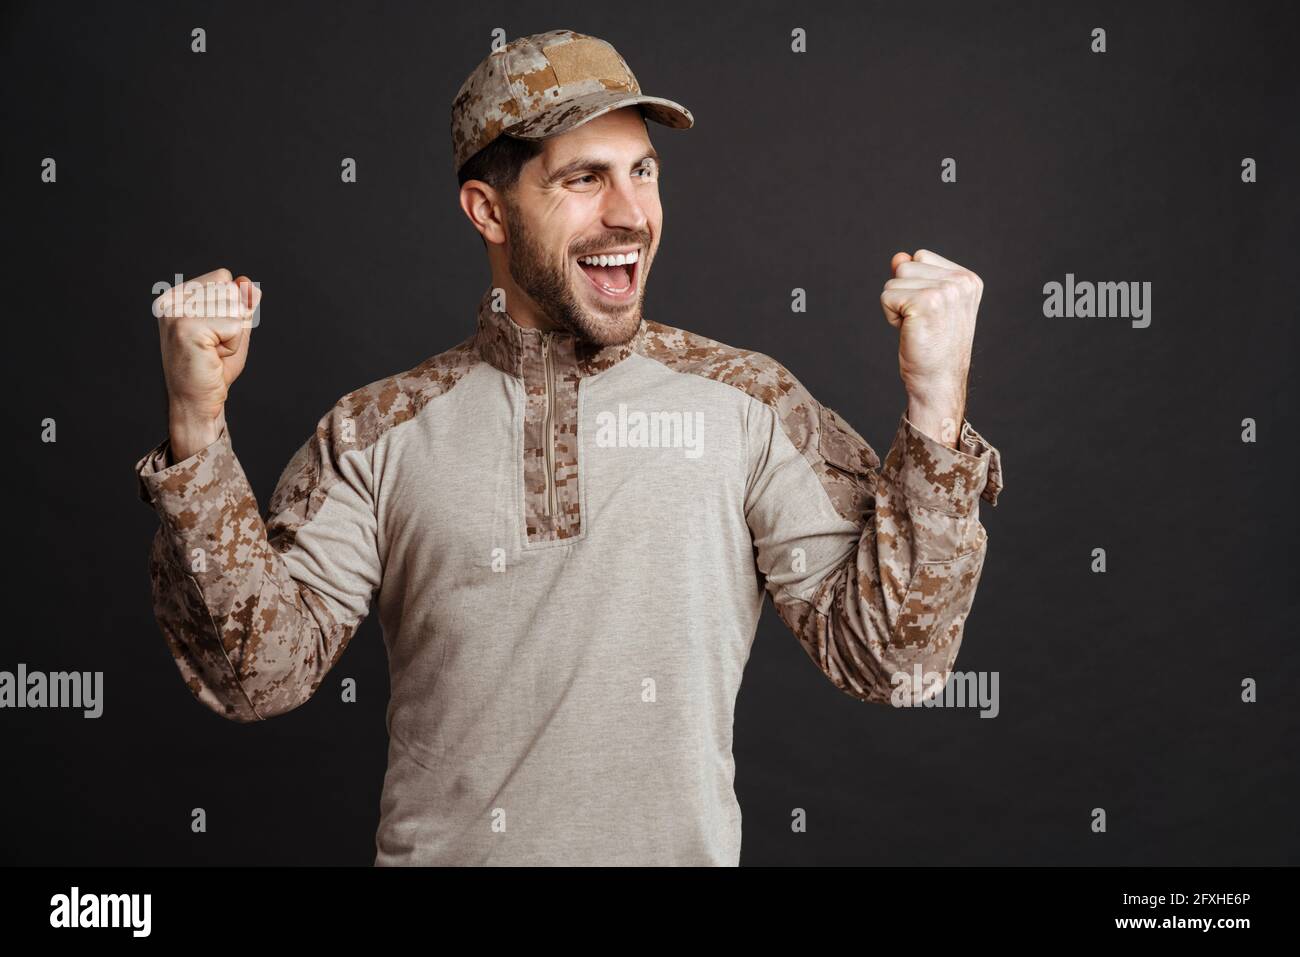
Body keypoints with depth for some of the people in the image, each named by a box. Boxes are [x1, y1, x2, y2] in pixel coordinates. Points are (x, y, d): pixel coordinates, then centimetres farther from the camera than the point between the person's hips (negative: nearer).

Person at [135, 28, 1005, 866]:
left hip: (682, 845, 0)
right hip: (440, 847, 1)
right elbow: (261, 672, -6)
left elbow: (889, 657, -9)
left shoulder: (748, 404, -6)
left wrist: (935, 407, -19)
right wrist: (199, 426, -15)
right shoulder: (379, 431, -3)